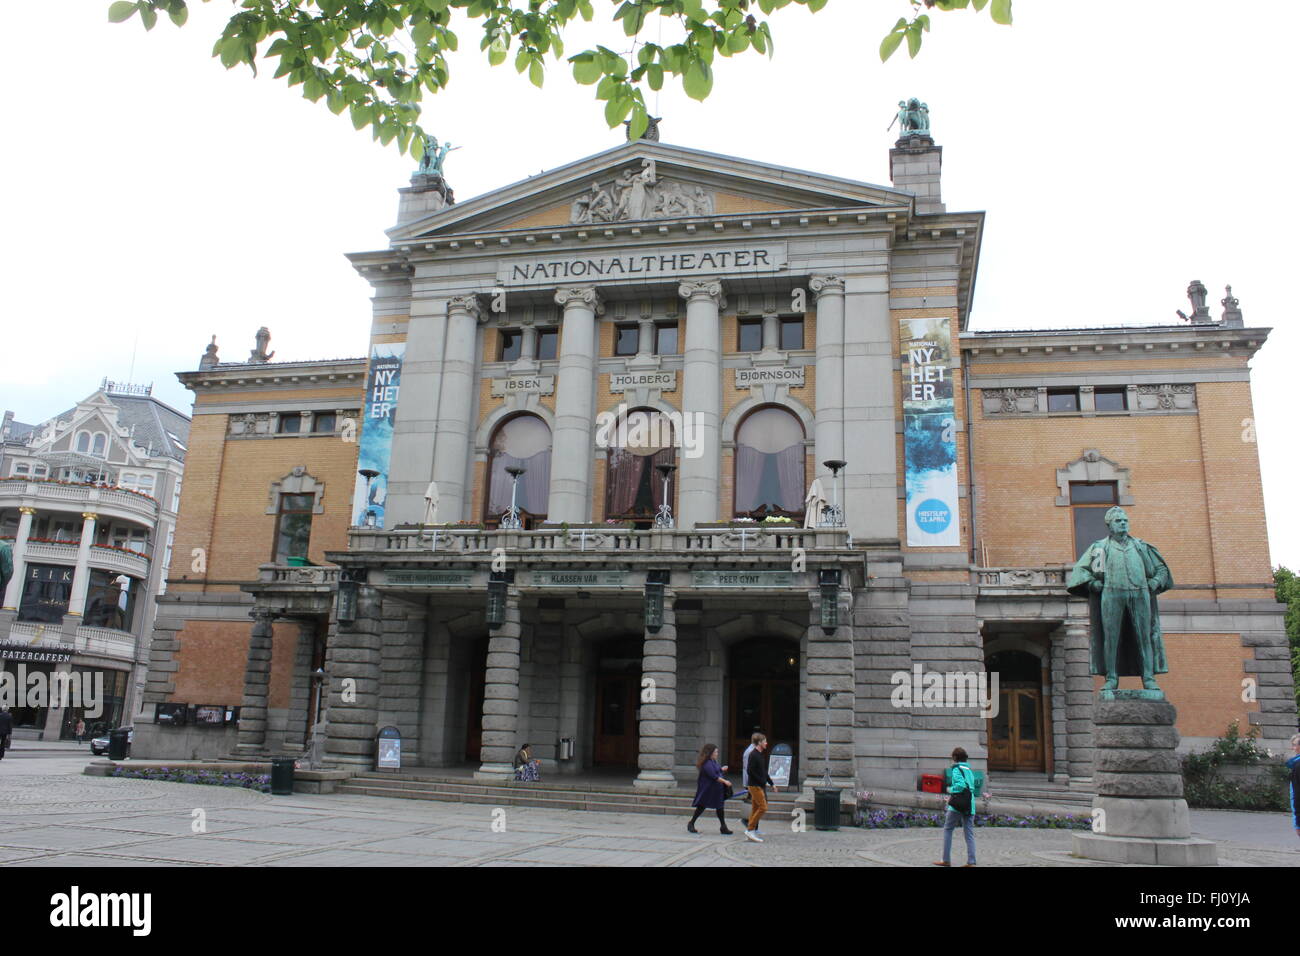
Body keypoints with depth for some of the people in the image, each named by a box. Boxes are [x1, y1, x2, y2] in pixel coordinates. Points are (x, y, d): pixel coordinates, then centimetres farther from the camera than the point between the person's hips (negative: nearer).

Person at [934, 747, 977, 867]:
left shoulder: (957, 769, -7)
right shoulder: (970, 770, 15)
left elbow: (961, 785, -21)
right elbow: (971, 787, 16)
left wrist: (950, 789, -3)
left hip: (957, 806, -6)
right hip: (970, 806, 6)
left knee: (947, 830, 7)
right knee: (969, 834, 5)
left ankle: (946, 860, 8)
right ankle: (971, 862, -1)